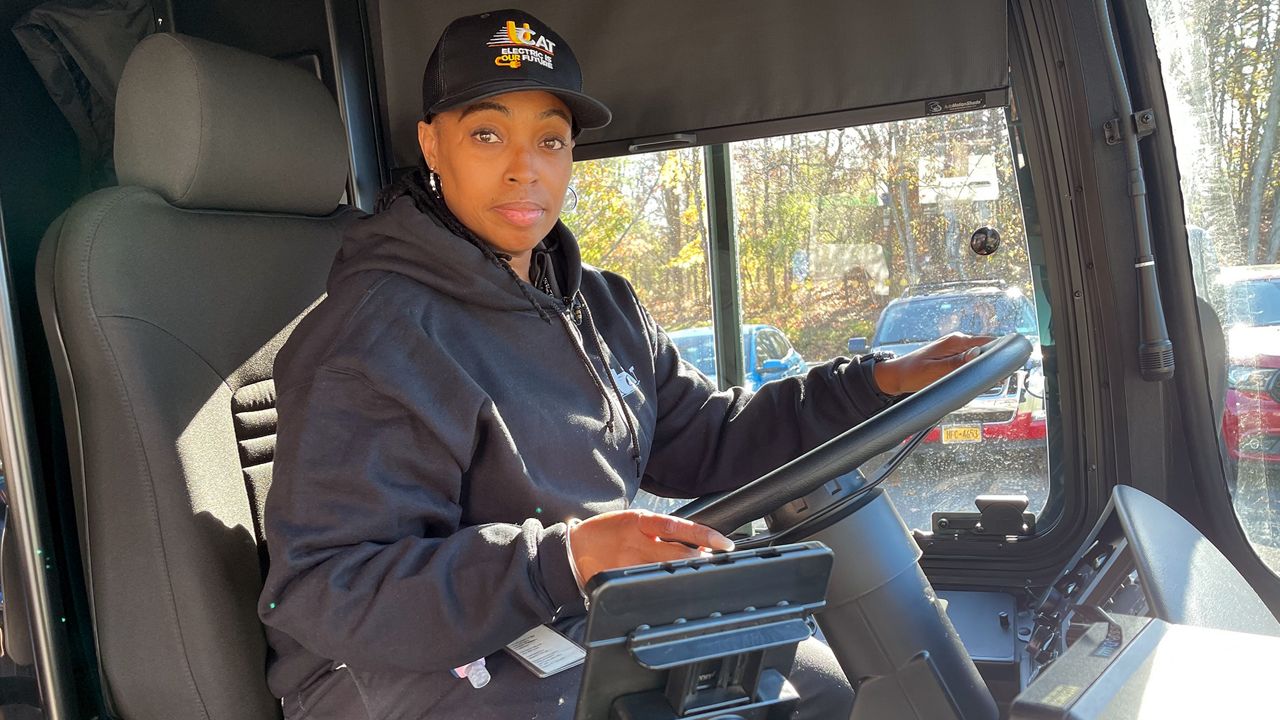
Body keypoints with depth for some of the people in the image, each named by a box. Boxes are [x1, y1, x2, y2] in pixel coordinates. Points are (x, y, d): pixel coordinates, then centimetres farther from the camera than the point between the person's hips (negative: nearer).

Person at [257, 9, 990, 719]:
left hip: (594, 630, 8)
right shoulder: (375, 337, -19)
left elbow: (705, 439, 16)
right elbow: (321, 591, -24)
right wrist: (562, 560, -36)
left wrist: (875, 386, 5)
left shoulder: (604, 309, 9)